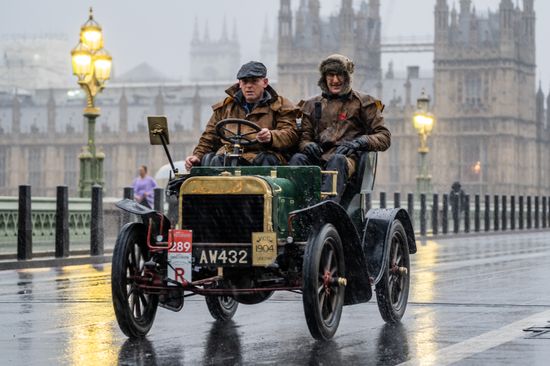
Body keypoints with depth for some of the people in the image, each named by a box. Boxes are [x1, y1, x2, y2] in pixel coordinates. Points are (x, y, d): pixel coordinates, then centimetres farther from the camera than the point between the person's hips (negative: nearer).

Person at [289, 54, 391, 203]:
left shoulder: (363, 102, 14)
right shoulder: (312, 105, 24)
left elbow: (384, 137, 7)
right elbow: (304, 138, 19)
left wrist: (359, 142, -11)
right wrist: (308, 145, -7)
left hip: (347, 158, -3)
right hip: (318, 156, 3)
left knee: (337, 160, -38)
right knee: (297, 159, -29)